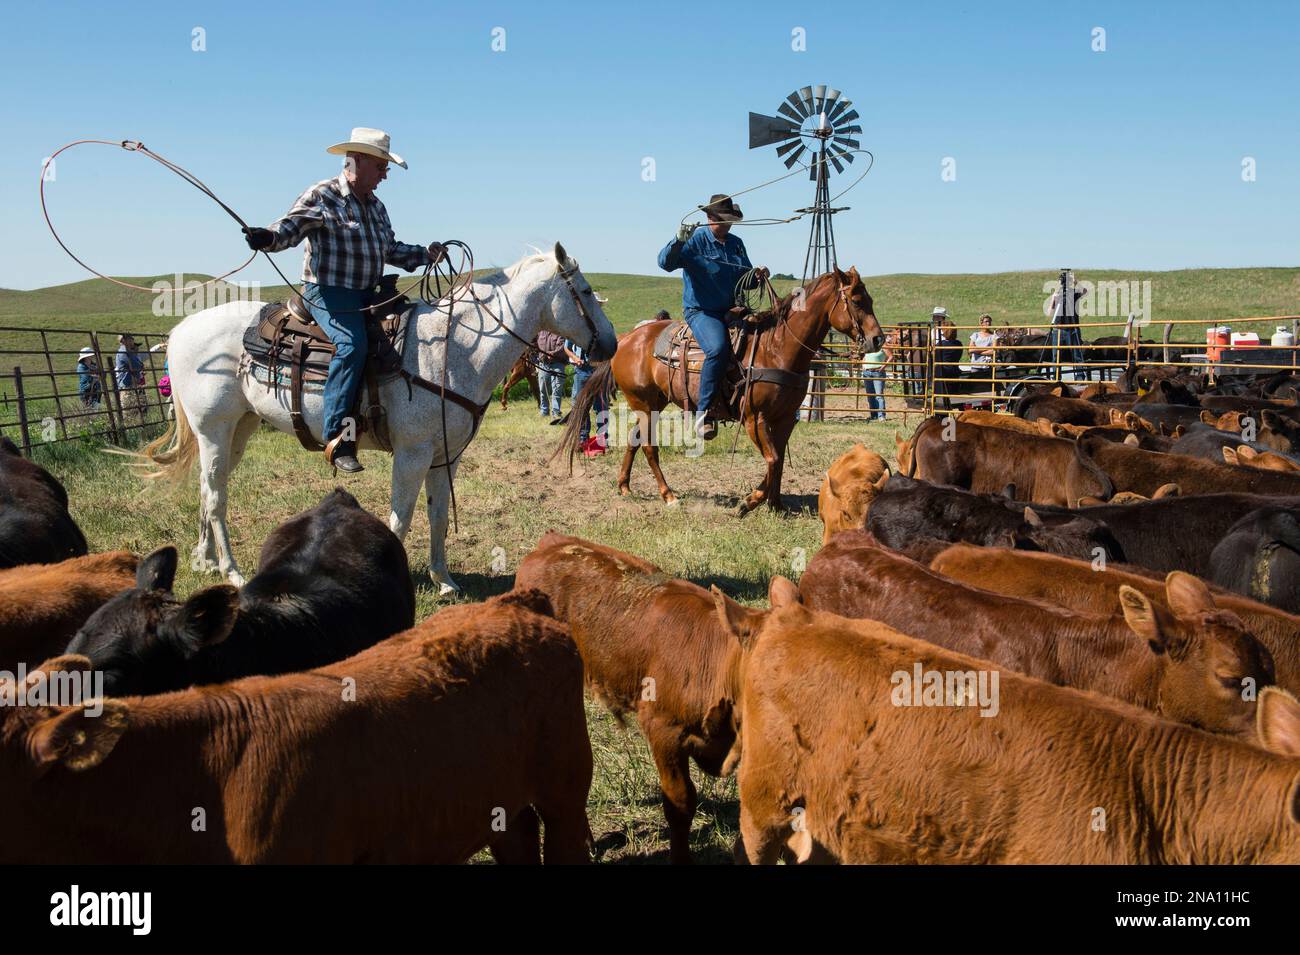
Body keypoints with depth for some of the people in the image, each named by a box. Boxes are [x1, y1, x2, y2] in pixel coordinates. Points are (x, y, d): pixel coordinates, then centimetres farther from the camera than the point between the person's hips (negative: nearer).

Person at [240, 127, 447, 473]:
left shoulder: (375, 206, 20)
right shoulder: (322, 197, -4)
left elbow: (391, 250, 28)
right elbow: (291, 226, -17)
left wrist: (426, 253, 16)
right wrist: (268, 238, -38)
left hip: (367, 295, 9)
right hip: (327, 292, -9)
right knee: (352, 344, -32)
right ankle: (338, 437, -33)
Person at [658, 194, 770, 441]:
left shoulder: (736, 244, 14)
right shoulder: (695, 240, -5)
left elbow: (744, 281, 23)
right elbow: (665, 262, -19)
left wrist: (757, 277, 1)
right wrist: (678, 241, -35)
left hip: (730, 311, 8)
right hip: (700, 311, -7)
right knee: (718, 348, -33)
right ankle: (704, 412, -28)